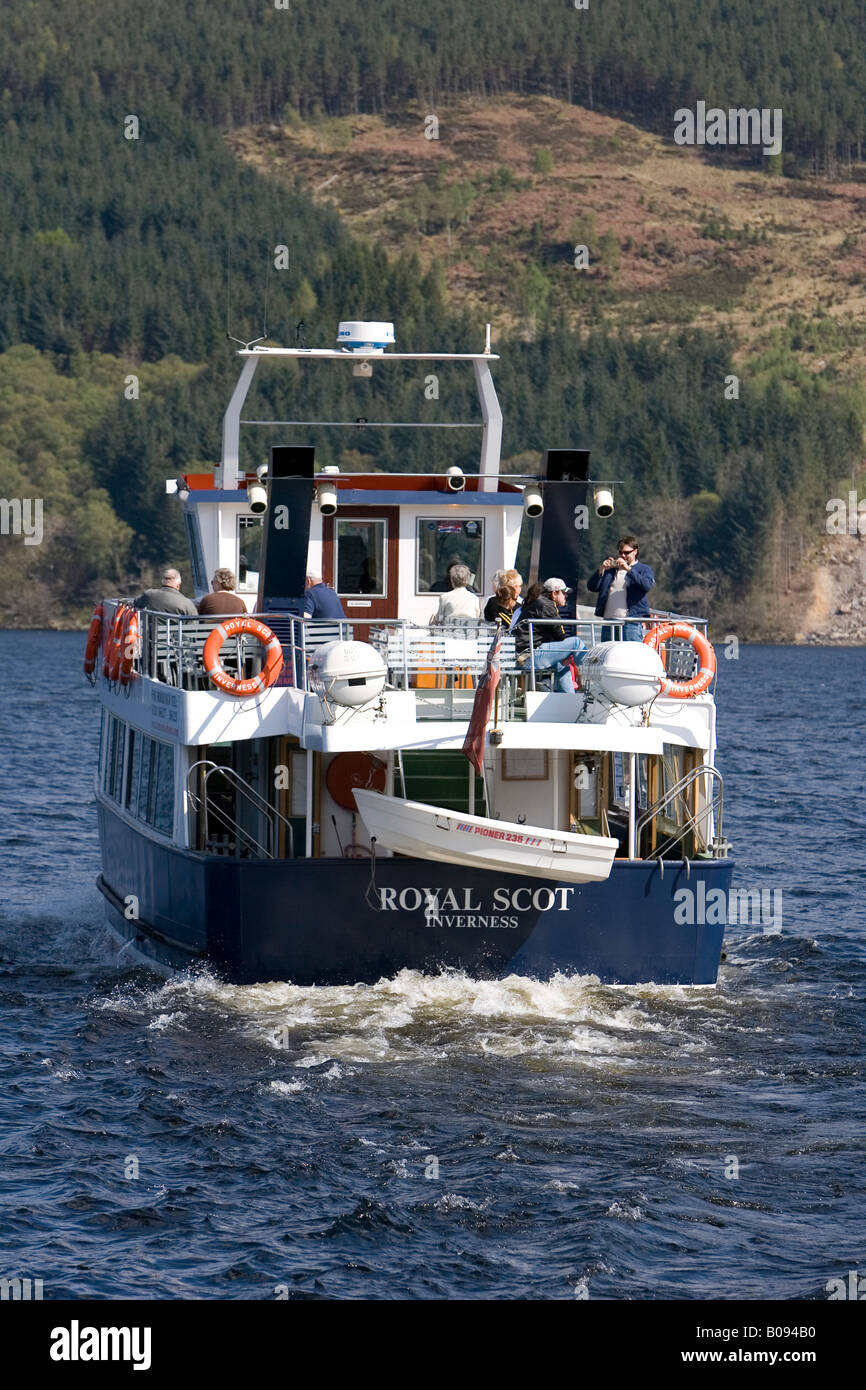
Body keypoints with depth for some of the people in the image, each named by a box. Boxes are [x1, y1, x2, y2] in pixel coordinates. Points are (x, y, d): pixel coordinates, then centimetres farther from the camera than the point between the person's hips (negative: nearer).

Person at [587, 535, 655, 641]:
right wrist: (601, 570, -2)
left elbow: (647, 586, -11)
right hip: (609, 620, 4)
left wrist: (628, 569, -17)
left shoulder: (644, 570, 11)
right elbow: (591, 587, 14)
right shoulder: (610, 570, 22)